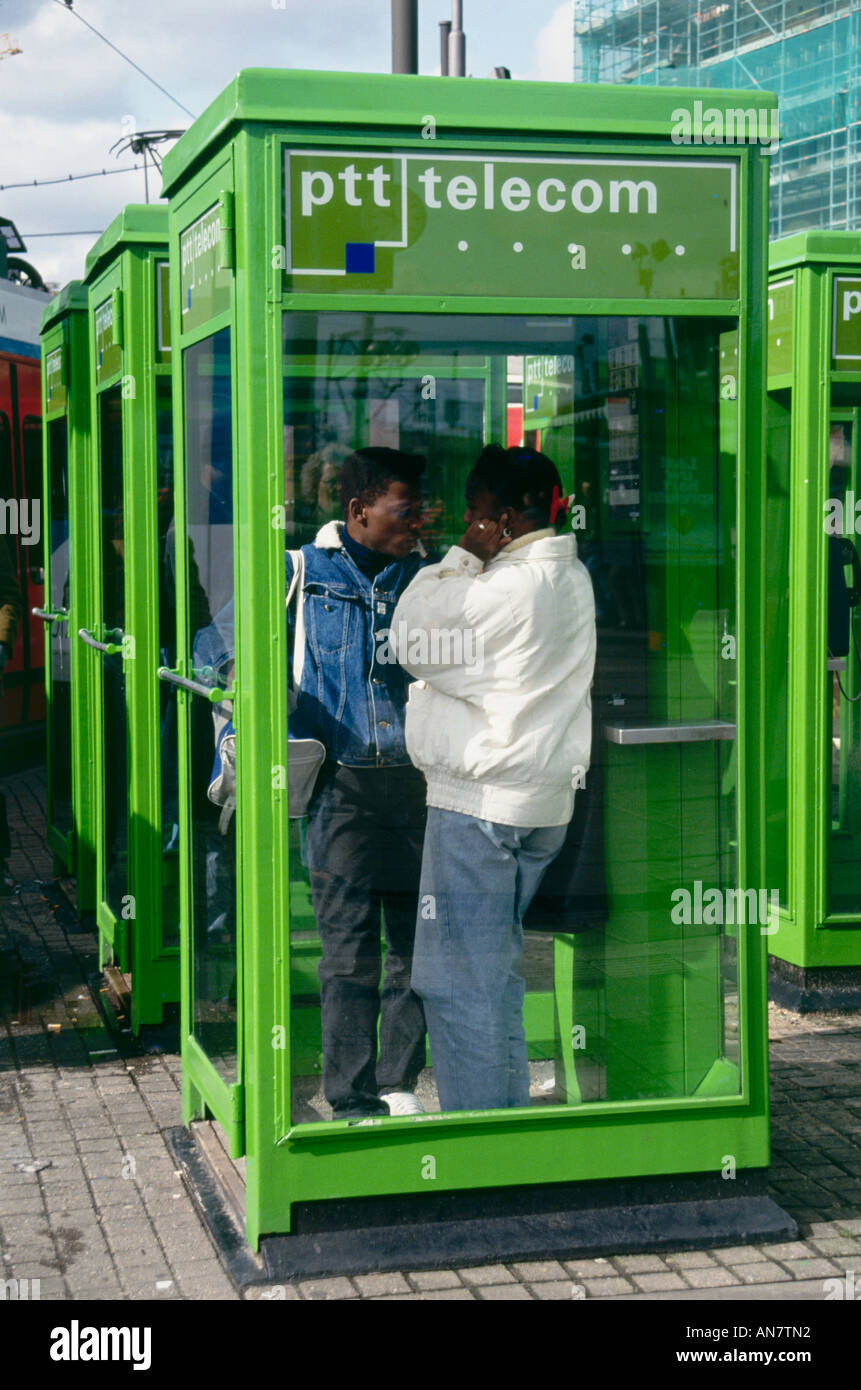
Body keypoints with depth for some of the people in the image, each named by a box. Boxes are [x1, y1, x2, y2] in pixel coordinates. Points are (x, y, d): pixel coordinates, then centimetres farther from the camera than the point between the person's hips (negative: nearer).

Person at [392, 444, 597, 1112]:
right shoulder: (572, 578, 10)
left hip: (480, 803, -10)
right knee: (496, 969, 20)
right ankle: (511, 1110, 28)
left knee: (457, 978, -2)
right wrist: (474, 561, 6)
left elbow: (411, 638, -8)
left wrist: (461, 556, -2)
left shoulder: (505, 589, -20)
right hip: (541, 803, 10)